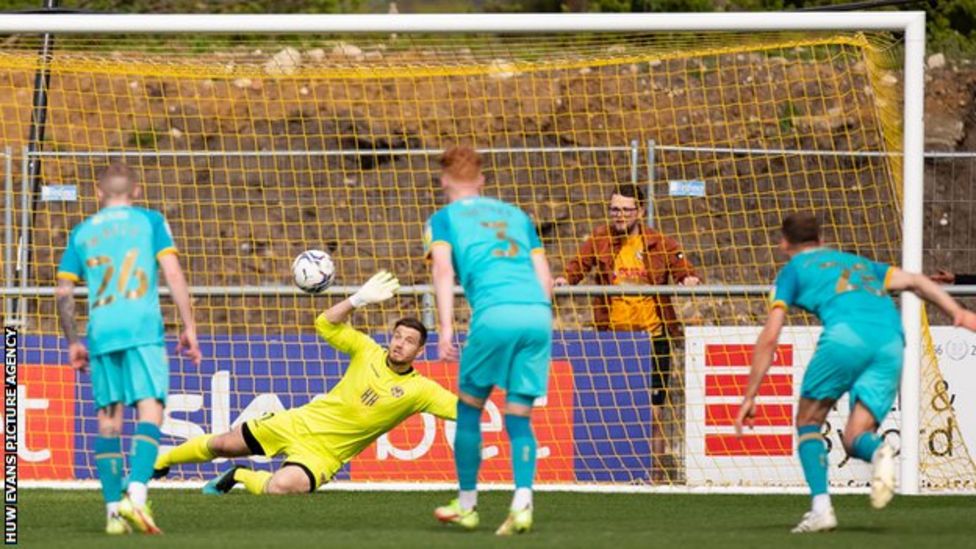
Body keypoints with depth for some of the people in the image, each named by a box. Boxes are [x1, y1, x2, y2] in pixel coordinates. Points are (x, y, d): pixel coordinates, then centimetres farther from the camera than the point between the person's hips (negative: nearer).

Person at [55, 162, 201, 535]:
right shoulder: (150, 221, 10)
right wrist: (188, 327, 1)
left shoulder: (82, 232, 17)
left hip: (100, 331, 3)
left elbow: (63, 291, 14)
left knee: (109, 418, 8)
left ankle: (113, 510, 4)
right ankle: (136, 494, -28)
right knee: (150, 410, -8)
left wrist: (73, 343, 23)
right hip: (142, 326, -3)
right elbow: (172, 272, 0)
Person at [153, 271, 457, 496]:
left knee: (282, 486, -34)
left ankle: (240, 476, 0)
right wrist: (359, 299, -18)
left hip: (324, 452, -3)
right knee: (221, 445, 10)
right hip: (301, 423, 3)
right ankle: (158, 464, 37)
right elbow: (326, 324, -5)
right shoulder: (368, 352, -3)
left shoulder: (419, 390, -11)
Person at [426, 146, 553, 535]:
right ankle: (522, 503, -13)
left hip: (495, 313, -4)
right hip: (538, 313, 4)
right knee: (519, 417, 7)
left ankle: (466, 505, 19)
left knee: (469, 407, 15)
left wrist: (446, 328, -8)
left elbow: (444, 269, -1)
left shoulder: (444, 218, 16)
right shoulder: (516, 216, 28)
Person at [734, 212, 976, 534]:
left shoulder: (794, 269, 24)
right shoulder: (859, 264, 38)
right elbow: (915, 282, 24)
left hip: (847, 335, -4)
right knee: (853, 440, 8)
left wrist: (749, 397, 18)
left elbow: (769, 338, 16)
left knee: (808, 423, 15)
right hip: (891, 341, 4)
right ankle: (878, 452, -29)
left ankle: (821, 507, -3)